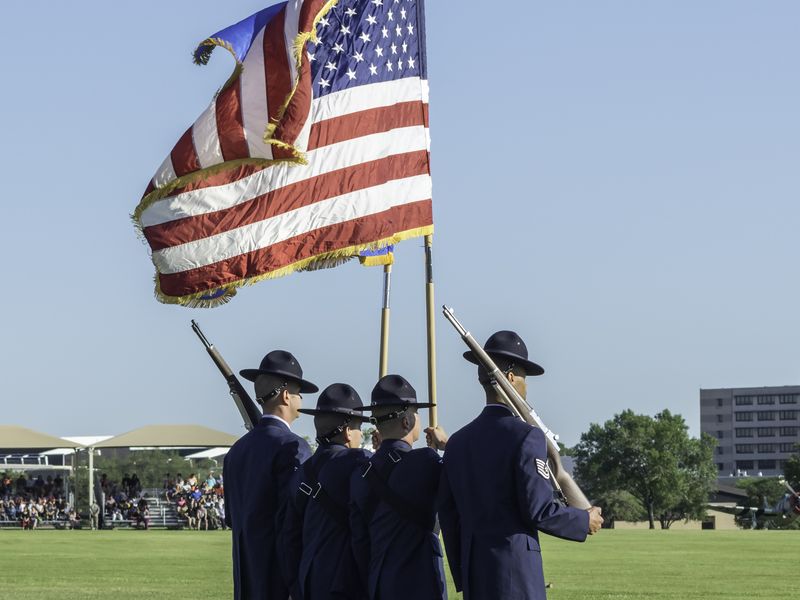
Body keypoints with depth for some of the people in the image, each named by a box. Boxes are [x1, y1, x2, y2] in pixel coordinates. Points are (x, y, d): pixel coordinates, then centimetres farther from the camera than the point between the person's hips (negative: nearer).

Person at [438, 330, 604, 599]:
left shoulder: (458, 442, 11)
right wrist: (585, 521, 5)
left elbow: (448, 517, 13)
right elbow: (539, 509, -13)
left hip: (474, 577, 7)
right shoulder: (526, 436, -10)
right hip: (516, 576, -7)